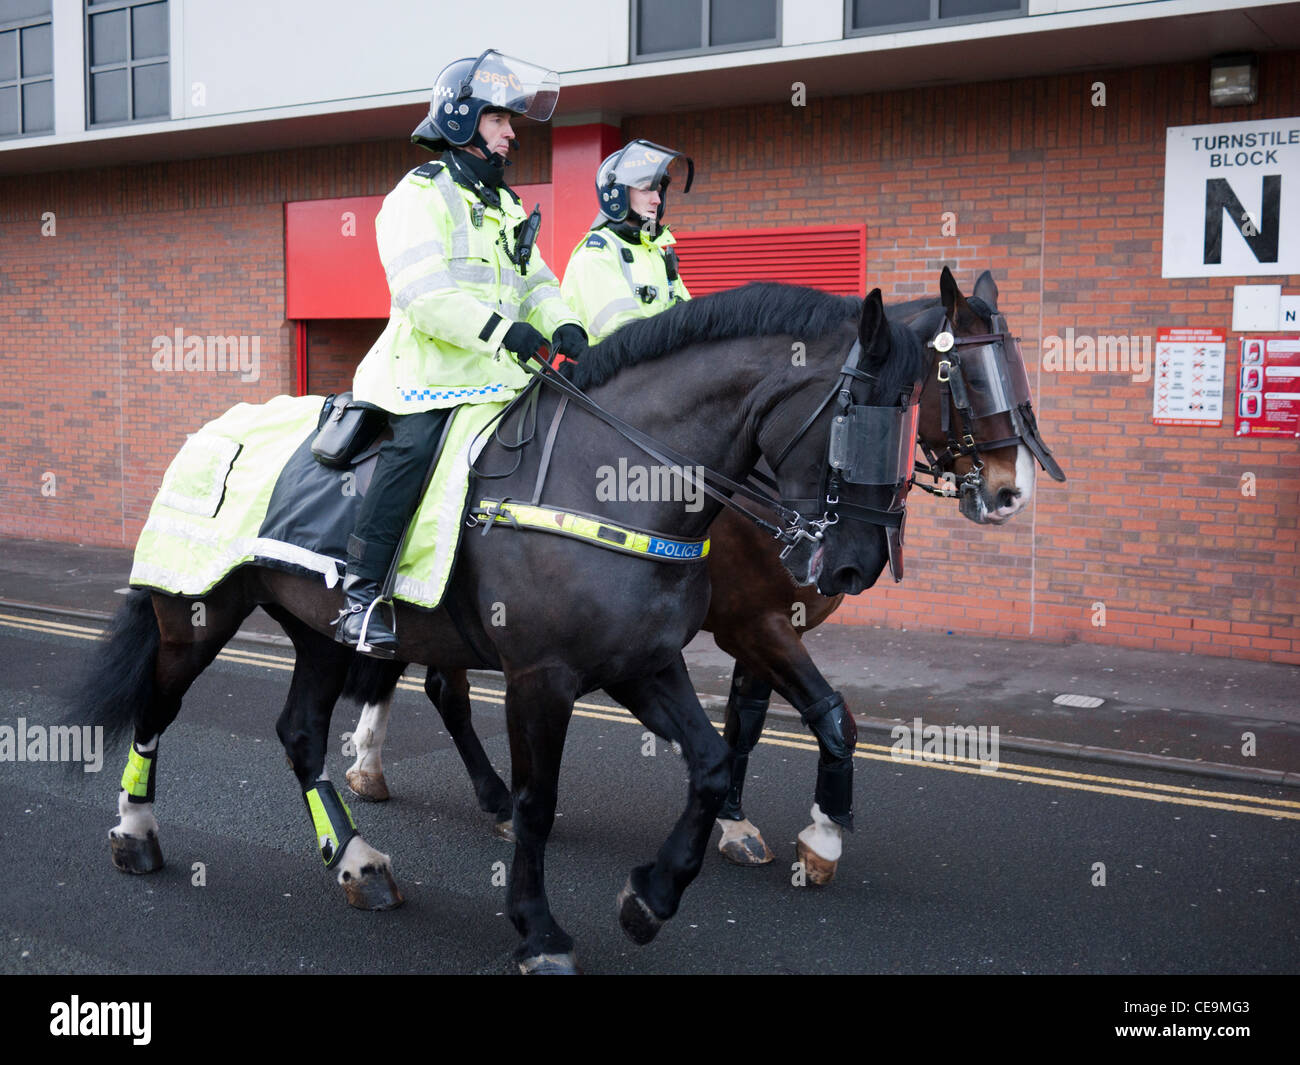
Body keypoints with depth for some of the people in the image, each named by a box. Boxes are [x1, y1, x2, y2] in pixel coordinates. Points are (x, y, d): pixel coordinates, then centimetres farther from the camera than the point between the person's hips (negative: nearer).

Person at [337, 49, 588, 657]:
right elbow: (422, 293, -17)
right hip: (429, 376, -8)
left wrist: (562, 327, -4)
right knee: (410, 450, -28)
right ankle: (360, 596, -24)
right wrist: (499, 328, -28)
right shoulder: (420, 195, -2)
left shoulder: (506, 208, 25)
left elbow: (536, 285, 19)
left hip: (497, 379, 8)